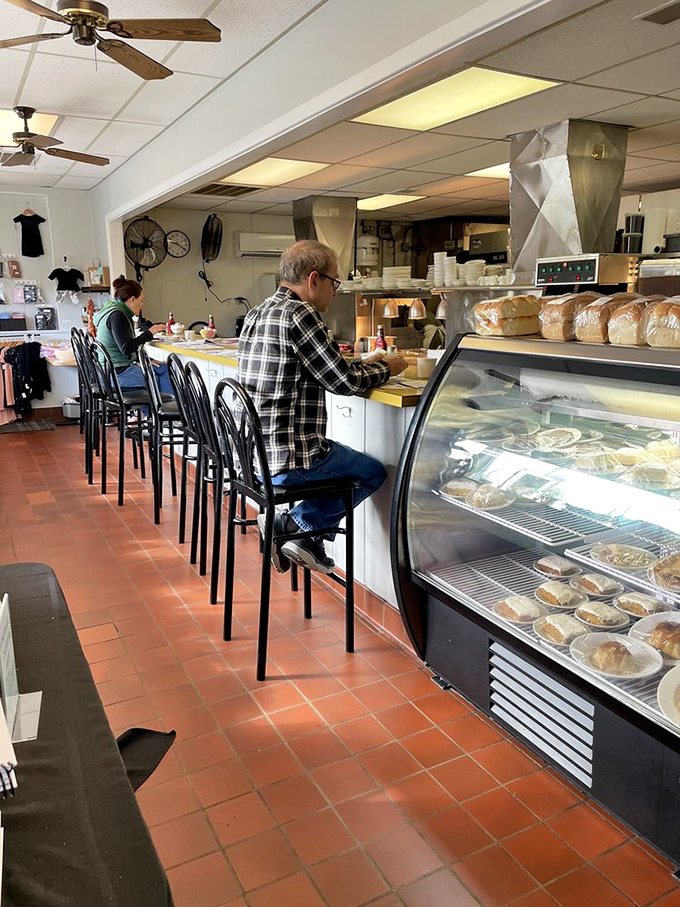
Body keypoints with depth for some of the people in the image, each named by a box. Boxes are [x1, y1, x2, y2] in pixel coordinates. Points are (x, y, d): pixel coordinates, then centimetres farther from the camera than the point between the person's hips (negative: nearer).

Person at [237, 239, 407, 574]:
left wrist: (365, 365, 16)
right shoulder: (299, 314, -16)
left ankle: (306, 537, 19)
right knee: (375, 471, 10)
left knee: (348, 457, 28)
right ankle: (295, 524, 5)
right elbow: (346, 381, -13)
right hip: (285, 458, -9)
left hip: (252, 449, 9)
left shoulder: (258, 313, 13)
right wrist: (386, 368, 5)